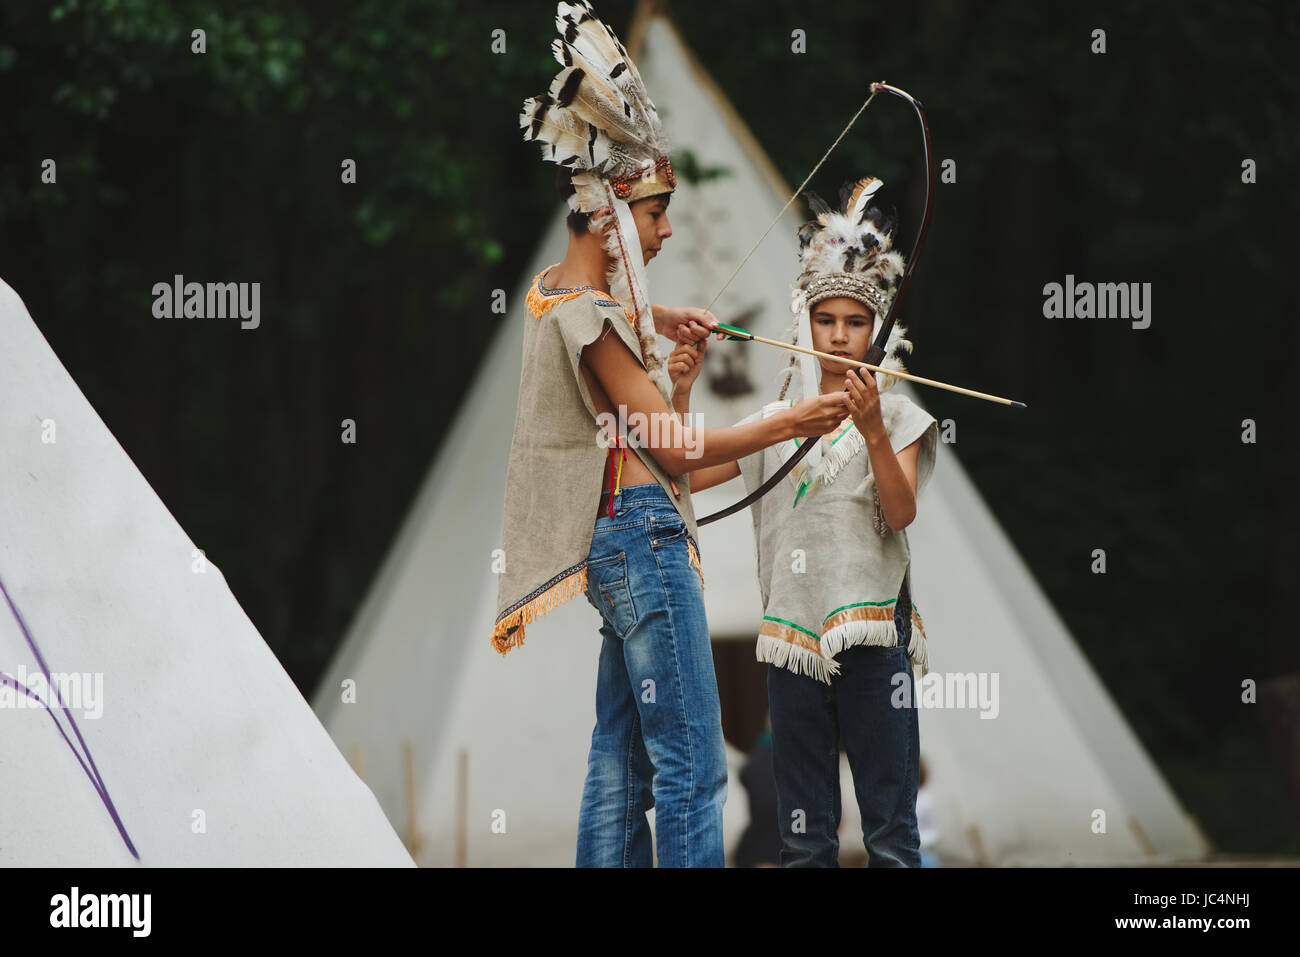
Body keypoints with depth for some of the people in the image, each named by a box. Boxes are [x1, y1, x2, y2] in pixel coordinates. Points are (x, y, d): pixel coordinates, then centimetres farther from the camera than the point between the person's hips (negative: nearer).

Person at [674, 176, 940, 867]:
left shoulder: (895, 413, 4)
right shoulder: (776, 421, 15)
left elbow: (901, 512, -9)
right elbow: (684, 473, 13)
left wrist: (873, 432, -23)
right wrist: (681, 394, 2)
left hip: (872, 629, -4)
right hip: (792, 628, 4)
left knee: (889, 827, -6)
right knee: (803, 832, 5)